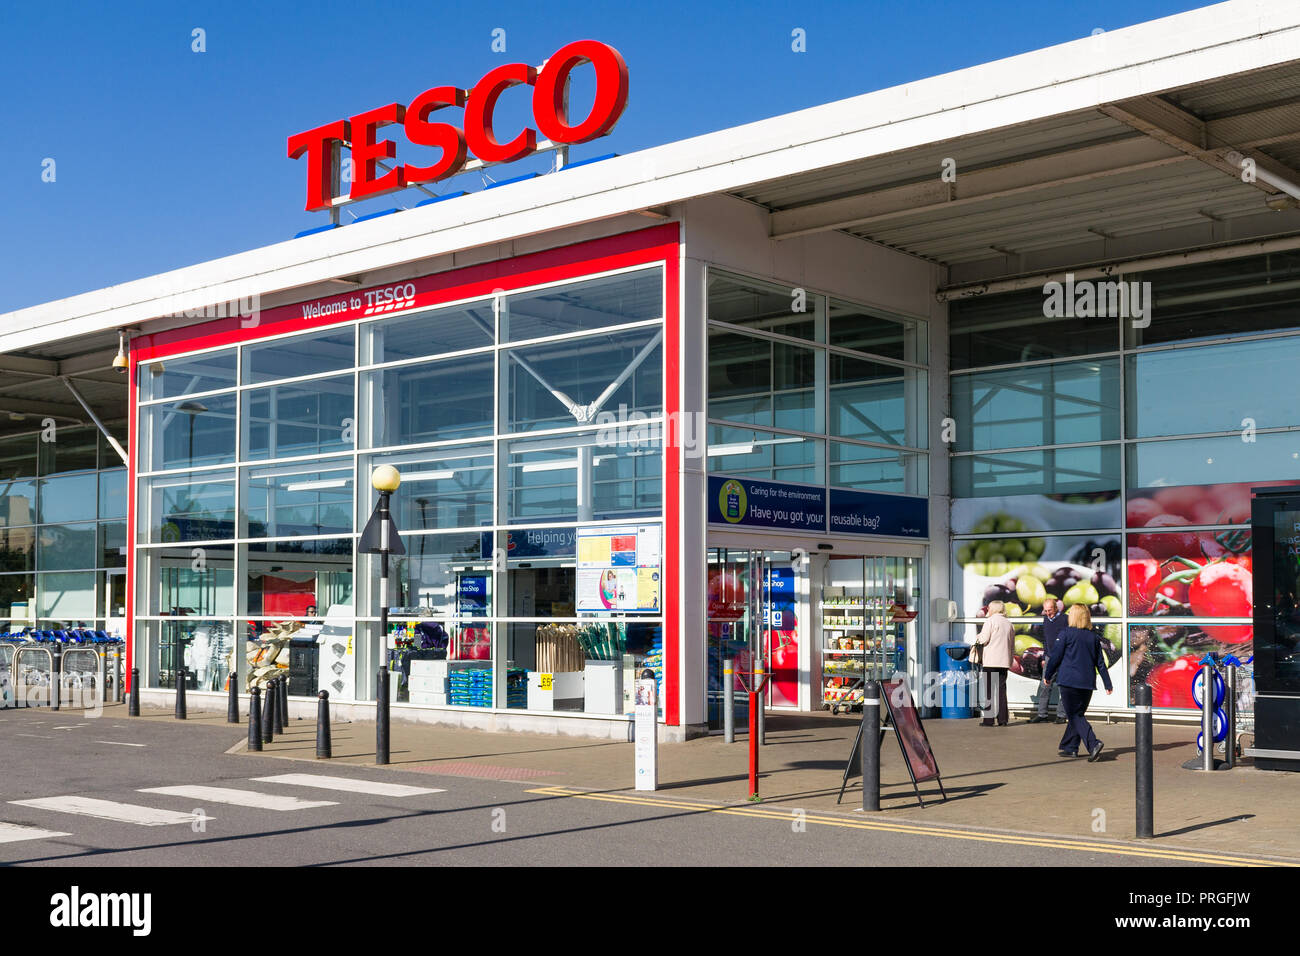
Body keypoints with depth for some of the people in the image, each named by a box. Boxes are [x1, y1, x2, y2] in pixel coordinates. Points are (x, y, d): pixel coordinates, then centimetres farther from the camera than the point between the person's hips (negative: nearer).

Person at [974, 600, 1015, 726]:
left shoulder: (990, 621, -5)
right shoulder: (1009, 624, 15)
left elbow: (983, 639, -12)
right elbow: (1012, 646, 17)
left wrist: (977, 637, 8)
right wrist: (1010, 659, 23)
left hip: (991, 661, -6)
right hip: (1004, 662, 6)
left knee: (989, 690, -2)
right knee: (1001, 690, 8)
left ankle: (988, 719, -3)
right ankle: (1002, 719, 7)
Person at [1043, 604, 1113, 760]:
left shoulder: (1066, 634, -6)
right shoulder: (1094, 637, 8)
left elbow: (1055, 656, -4)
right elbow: (1100, 662, 10)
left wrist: (1048, 676, 9)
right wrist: (1108, 684, 14)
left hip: (1069, 681, -5)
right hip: (1088, 683, 5)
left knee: (1074, 716, -4)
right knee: (1077, 714, 17)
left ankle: (1093, 744, -21)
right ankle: (1070, 747, 20)